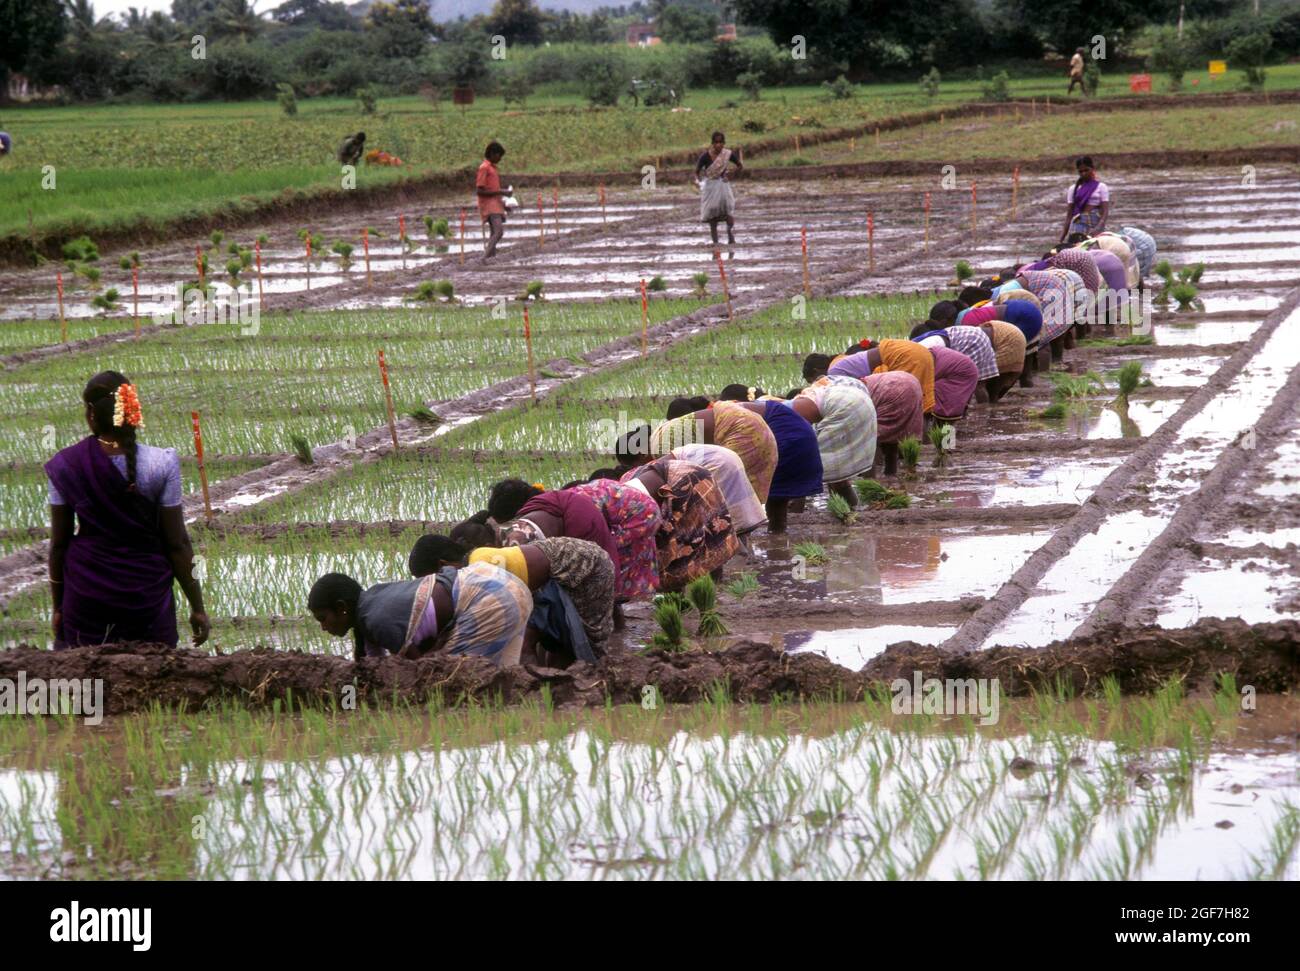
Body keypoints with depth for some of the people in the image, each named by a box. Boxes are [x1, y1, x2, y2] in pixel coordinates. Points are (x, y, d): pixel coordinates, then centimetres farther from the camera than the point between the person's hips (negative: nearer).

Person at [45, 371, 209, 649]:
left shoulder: (66, 465, -7)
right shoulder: (160, 464, -10)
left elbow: (59, 543, -1)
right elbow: (177, 542, -7)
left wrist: (58, 606, 11)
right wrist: (197, 607, 3)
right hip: (147, 592, -1)